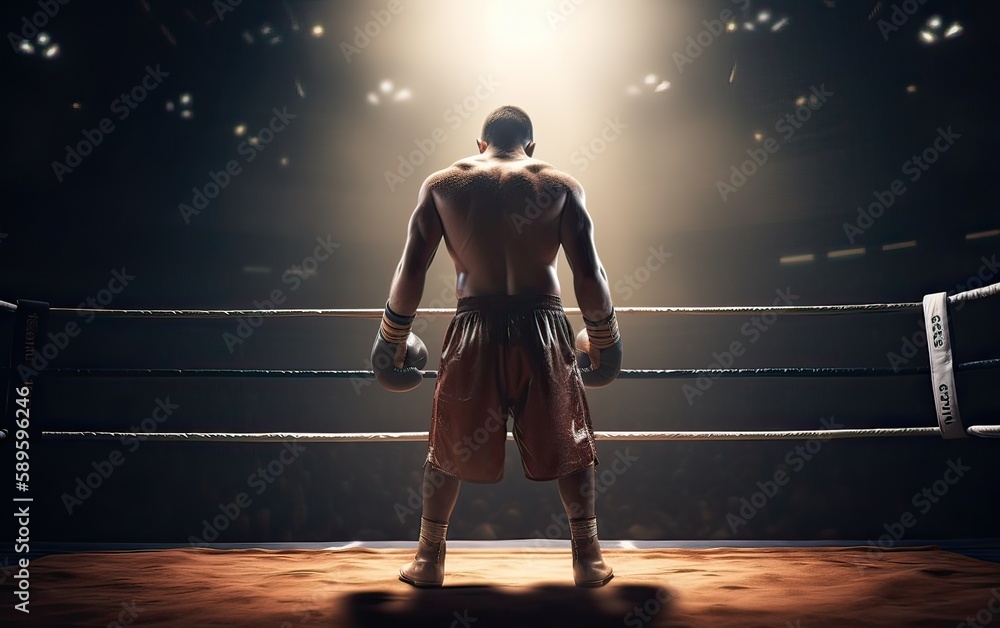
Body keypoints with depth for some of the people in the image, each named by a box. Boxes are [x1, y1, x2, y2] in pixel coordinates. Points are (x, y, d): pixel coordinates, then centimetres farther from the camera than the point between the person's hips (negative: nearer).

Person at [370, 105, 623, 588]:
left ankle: (428, 561, 28)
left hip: (473, 333, 1)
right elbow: (590, 274, -2)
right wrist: (602, 339, 11)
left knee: (449, 448, 18)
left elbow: (411, 269, 1)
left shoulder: (441, 184, 5)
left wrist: (392, 339, 12)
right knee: (568, 445, 17)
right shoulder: (561, 186, 3)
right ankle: (588, 560, 25)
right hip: (543, 329, 0)